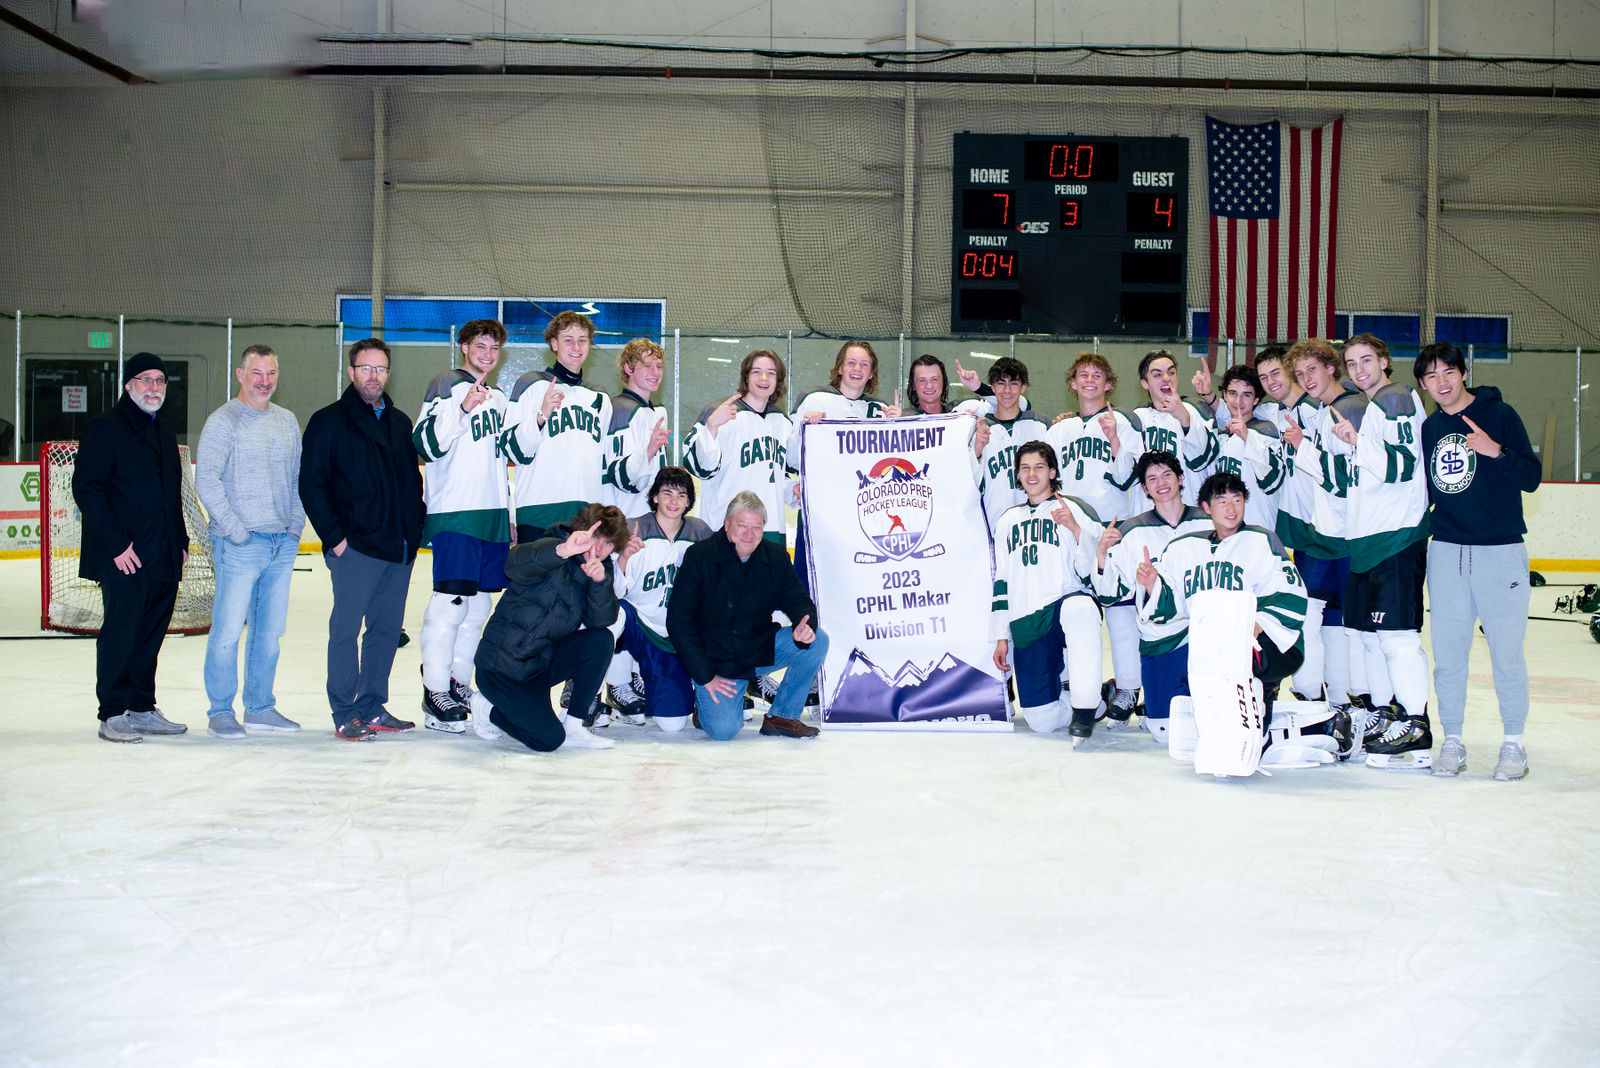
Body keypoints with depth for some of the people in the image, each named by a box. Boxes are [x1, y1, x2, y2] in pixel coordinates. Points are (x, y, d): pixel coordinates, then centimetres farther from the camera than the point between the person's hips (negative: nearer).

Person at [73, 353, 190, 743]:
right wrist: (115, 544, -18)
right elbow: (86, 489, -13)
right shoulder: (104, 428, -6)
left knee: (151, 634, 10)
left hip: (163, 560, 7)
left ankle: (143, 708, 19)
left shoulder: (164, 434, 18)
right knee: (121, 634, -3)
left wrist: (180, 541, 15)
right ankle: (114, 715, 4)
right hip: (124, 559, -7)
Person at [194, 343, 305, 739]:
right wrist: (234, 528, -14)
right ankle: (220, 712, 4)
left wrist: (296, 527, 9)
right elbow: (206, 480, -11)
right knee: (228, 628, -4)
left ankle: (260, 707, 21)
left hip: (282, 544, 6)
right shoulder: (223, 421, -4)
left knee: (269, 630, 11)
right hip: (240, 544, -6)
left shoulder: (287, 421, 15)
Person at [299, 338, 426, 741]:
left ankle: (373, 707, 19)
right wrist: (333, 536, -11)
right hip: (355, 548, -6)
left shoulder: (400, 423, 16)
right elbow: (311, 484, -6)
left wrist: (415, 526, 11)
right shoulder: (329, 421, -2)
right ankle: (345, 714, 3)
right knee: (346, 629, -3)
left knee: (387, 629, 9)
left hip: (401, 548, 6)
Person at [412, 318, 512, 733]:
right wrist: (462, 408, -26)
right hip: (454, 512, -8)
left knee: (479, 604, 9)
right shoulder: (447, 387, -2)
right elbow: (426, 445, -15)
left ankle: (459, 684, 17)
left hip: (492, 514, 8)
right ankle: (435, 692, -6)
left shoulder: (498, 398, 22)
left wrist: (508, 513, 24)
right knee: (450, 603, -11)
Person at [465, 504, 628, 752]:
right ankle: (490, 709, 12)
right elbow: (516, 565, -41)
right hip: (502, 667, -7)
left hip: (545, 660, 7)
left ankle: (573, 727, -6)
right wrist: (562, 551, -60)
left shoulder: (601, 568, 4)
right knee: (549, 739, -17)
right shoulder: (553, 548, -17)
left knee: (601, 640, -17)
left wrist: (600, 581, -30)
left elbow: (600, 620, -11)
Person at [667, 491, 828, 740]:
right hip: (715, 659, -4)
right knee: (723, 729, -24)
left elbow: (798, 601, 3)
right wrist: (705, 676, -16)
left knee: (817, 641, -17)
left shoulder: (776, 558, -1)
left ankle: (781, 716, -2)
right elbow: (678, 621, -12)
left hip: (761, 651, 4)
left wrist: (805, 626, -25)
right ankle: (706, 700, 14)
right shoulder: (700, 556, -12)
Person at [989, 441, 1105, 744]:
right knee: (1041, 720, -9)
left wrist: (1076, 529, -19)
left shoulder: (1076, 509, 7)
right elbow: (1001, 582, 21)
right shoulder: (1008, 520, 21)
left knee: (1079, 607, -44)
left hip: (1066, 602, -4)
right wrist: (1001, 637, 16)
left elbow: (1093, 570, -4)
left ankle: (1085, 706, -33)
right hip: (1026, 626, 4)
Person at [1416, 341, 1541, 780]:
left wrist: (1495, 451, -21)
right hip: (1446, 551, 4)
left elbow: (1531, 478, -7)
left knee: (1506, 651, -2)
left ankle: (1513, 744, 10)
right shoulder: (1428, 428, 12)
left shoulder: (1499, 414, -1)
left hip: (1500, 550, -4)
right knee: (1448, 652, 4)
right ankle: (1452, 741, 14)